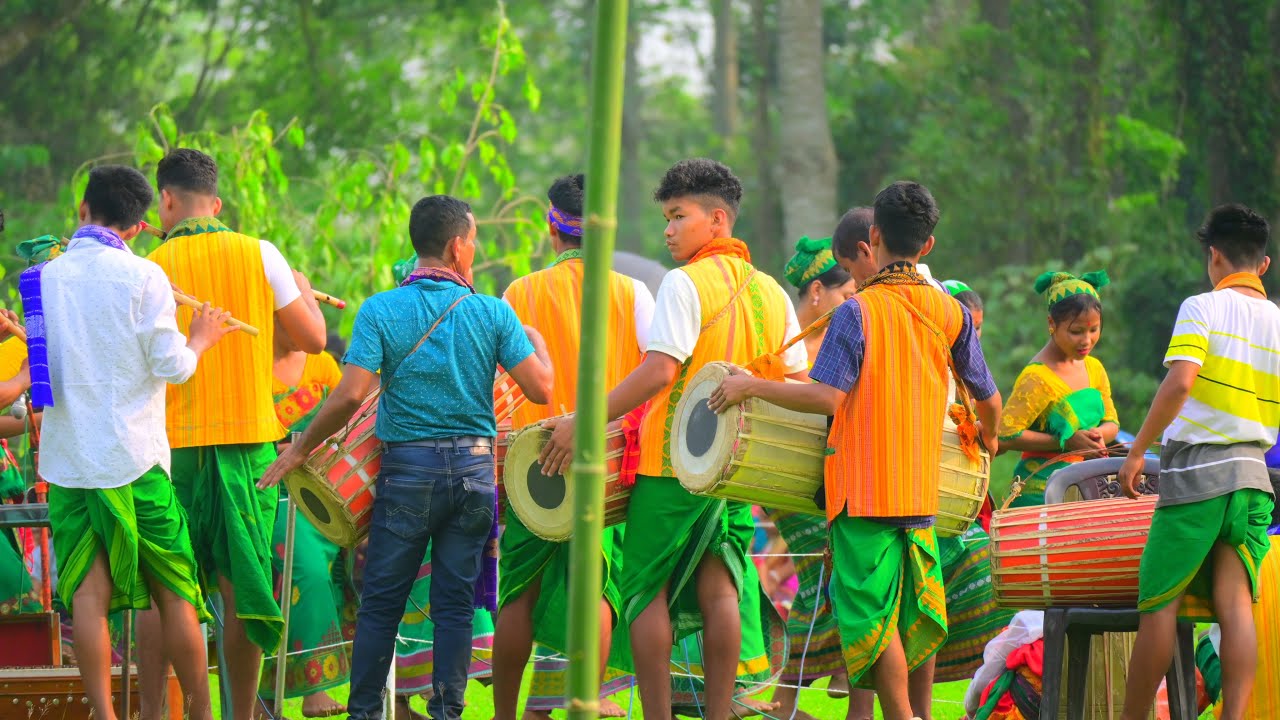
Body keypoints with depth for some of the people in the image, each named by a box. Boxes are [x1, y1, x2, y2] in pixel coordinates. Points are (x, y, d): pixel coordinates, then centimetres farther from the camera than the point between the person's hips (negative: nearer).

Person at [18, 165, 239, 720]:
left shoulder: (44, 278, 5)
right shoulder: (141, 277, -9)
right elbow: (171, 365, -8)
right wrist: (199, 340, 11)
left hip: (67, 460, 3)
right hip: (133, 456, -3)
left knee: (87, 595, 1)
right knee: (174, 593, 6)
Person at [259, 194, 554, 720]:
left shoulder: (382, 310, -6)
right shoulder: (493, 314, -2)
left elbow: (351, 396, -13)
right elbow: (540, 390, -5)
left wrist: (300, 450, -2)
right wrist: (537, 343, 16)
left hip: (408, 466, -1)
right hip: (474, 468, 1)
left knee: (381, 602, 7)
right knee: (455, 604, 7)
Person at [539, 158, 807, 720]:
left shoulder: (686, 282, -12)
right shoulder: (772, 293, 9)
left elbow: (660, 371, -20)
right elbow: (796, 383, 9)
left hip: (673, 461, -6)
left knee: (648, 590, 1)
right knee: (719, 589, 7)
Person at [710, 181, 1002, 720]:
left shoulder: (859, 311, -12)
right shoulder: (951, 314, 3)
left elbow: (827, 396, -20)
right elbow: (988, 399, 9)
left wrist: (753, 386, -10)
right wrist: (986, 439, 31)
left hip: (864, 490, -5)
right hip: (922, 489, 5)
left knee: (874, 614, -3)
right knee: (918, 610, 15)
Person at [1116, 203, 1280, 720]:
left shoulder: (1202, 308, -6)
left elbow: (1179, 382, -19)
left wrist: (1137, 452, -13)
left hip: (1196, 472, -5)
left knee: (1159, 601, 3)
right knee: (1235, 603, -2)